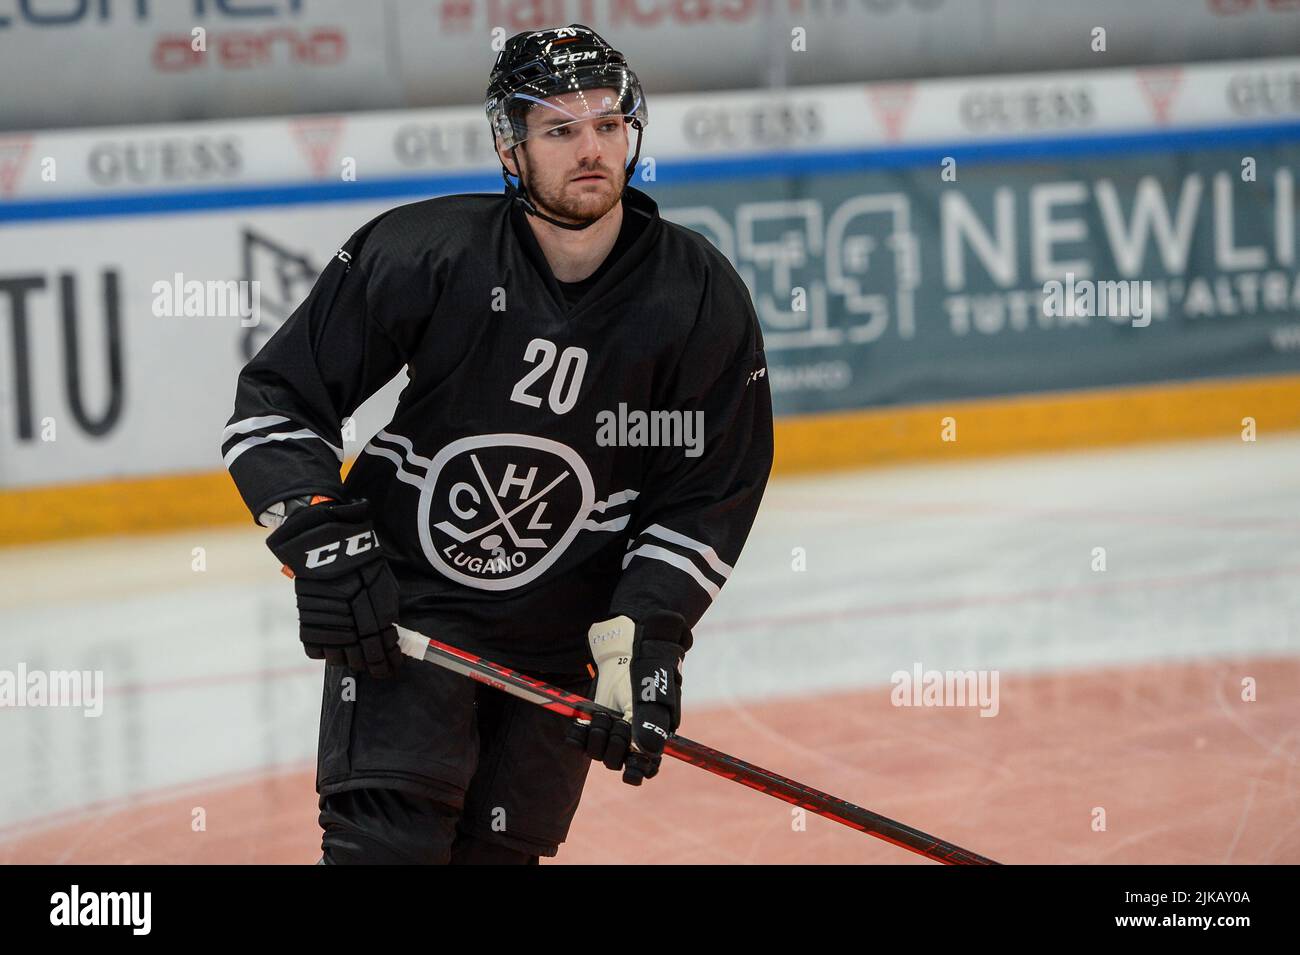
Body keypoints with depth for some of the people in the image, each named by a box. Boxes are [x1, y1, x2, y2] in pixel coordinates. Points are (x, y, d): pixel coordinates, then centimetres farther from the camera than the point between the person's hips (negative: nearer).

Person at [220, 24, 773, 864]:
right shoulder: (420, 256, -15)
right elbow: (277, 400, -6)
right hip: (401, 604, -2)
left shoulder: (700, 299, -9)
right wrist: (321, 542, -18)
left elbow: (711, 495, -5)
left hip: (564, 640, 2)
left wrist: (645, 639, -15)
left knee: (499, 848, 6)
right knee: (389, 838, -16)